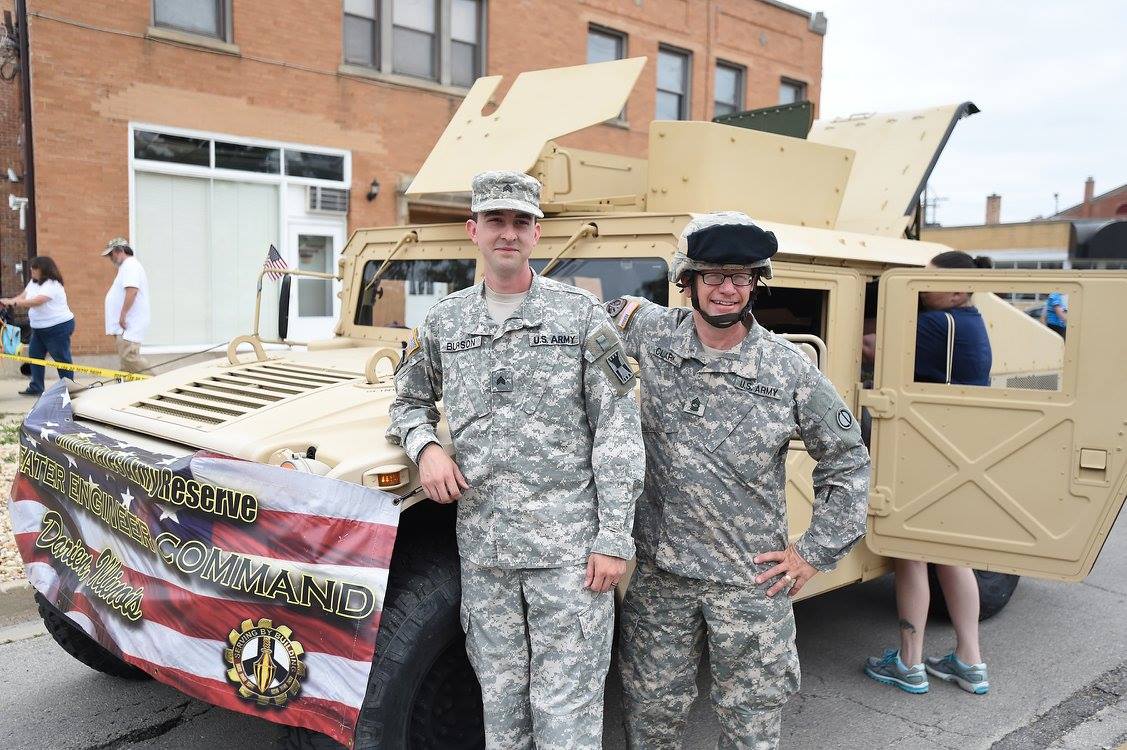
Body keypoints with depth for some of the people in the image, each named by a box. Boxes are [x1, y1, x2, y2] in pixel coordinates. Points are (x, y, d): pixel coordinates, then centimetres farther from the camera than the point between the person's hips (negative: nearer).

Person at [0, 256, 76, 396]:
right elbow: (23, 296, 7)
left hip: (58, 327, -10)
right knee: (34, 355, 9)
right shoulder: (33, 283, 11)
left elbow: (37, 301, -30)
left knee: (62, 358, -3)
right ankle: (36, 387, 16)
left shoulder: (52, 284, -19)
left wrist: (13, 302, -30)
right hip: (39, 327, 10)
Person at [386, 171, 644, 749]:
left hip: (569, 546, -3)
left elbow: (618, 431, -4)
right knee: (499, 702, 16)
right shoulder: (444, 321, 8)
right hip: (481, 546, 4)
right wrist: (425, 446, -1)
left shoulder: (581, 314, -2)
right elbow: (409, 400, 22)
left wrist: (614, 539, -9)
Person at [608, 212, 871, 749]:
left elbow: (848, 461, 2)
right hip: (660, 574, 1)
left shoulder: (791, 369, -7)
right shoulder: (653, 334, -4)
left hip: (753, 581, -1)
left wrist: (815, 554, 0)